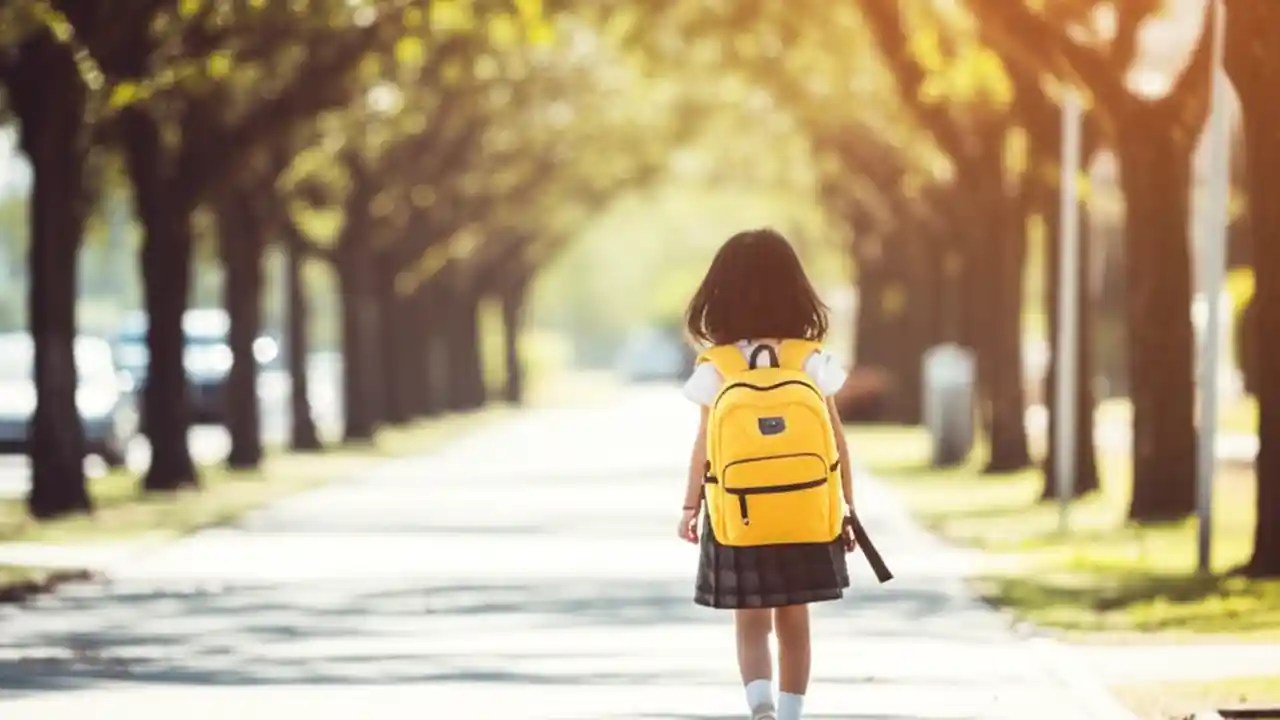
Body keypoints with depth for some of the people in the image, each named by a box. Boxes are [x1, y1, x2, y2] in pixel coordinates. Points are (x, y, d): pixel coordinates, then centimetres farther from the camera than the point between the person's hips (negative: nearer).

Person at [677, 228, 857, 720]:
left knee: (751, 625, 3)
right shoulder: (811, 362, -3)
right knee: (793, 622, 13)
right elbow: (835, 442, -1)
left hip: (737, 514, -1)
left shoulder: (716, 370, -6)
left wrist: (690, 507, 5)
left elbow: (705, 446, -5)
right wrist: (847, 506, 7)